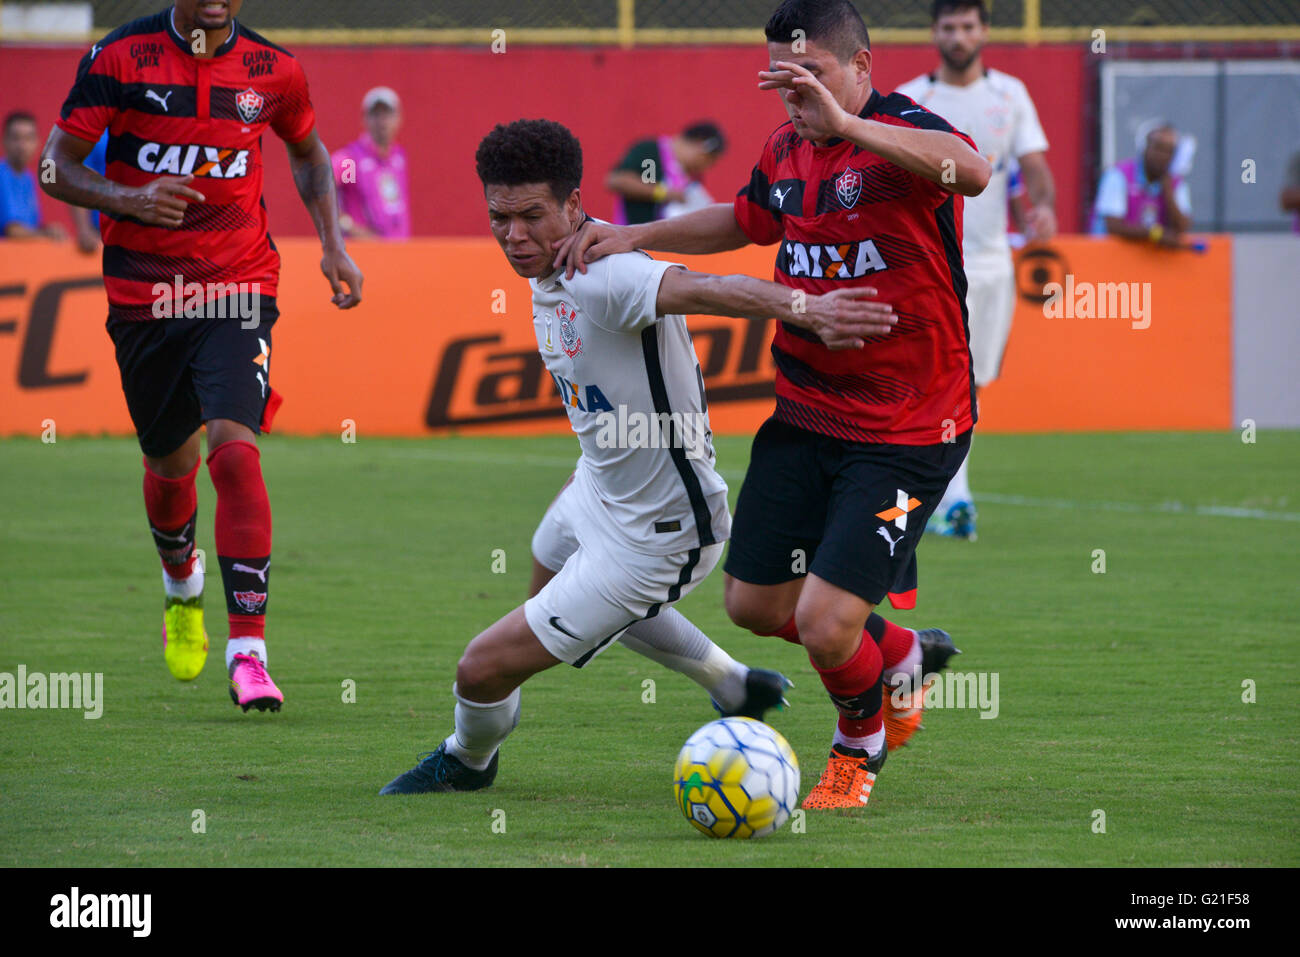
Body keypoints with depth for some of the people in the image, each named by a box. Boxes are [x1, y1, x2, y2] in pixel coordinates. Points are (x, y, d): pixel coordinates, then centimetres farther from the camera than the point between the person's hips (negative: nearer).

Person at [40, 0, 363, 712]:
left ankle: (248, 650, -18)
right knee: (171, 461, 14)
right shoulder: (120, 58, -8)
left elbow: (306, 151, 19)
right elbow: (58, 167, -4)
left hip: (239, 288, -1)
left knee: (234, 451, -19)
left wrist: (332, 244, 7)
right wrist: (129, 199, -22)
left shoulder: (272, 69, -1)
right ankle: (181, 587, 48)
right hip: (143, 294, 1)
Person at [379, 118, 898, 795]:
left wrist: (804, 308, -70)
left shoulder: (605, 277, -34)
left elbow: (713, 291, -52)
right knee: (549, 581, 42)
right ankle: (736, 688, 54)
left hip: (654, 534, -10)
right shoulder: (550, 265, -5)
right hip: (598, 486, 11)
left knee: (485, 667, -5)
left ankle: (467, 761, 31)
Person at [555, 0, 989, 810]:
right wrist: (637, 236, 15)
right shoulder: (785, 152, 6)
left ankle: (860, 742, 23)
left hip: (906, 433, -8)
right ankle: (903, 654, 39)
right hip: (805, 416, 8)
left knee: (825, 624, -12)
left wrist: (845, 126, -51)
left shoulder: (904, 135, -18)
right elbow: (745, 222, 28)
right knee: (756, 603, 11)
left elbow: (972, 170, -43)